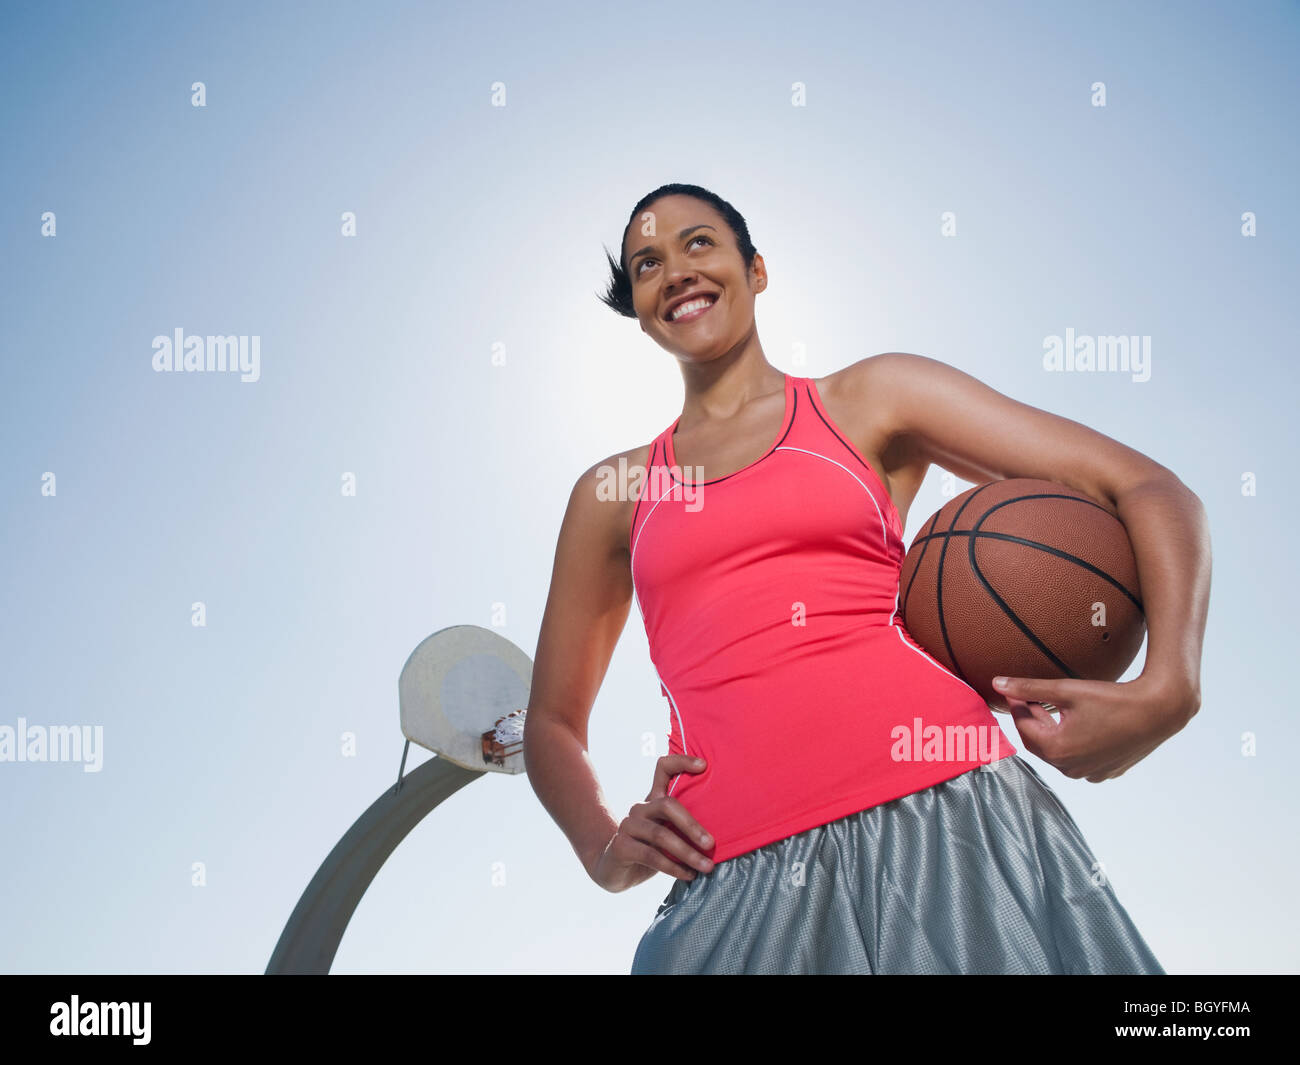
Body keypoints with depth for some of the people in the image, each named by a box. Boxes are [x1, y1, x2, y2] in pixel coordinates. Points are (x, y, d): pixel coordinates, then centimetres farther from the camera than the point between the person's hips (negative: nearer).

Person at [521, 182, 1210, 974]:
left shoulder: (872, 399, 10)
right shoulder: (613, 495, 16)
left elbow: (1152, 491, 6)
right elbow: (554, 722, 22)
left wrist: (1168, 689, -12)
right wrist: (605, 851, 1)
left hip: (945, 817, -1)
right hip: (737, 884, 2)